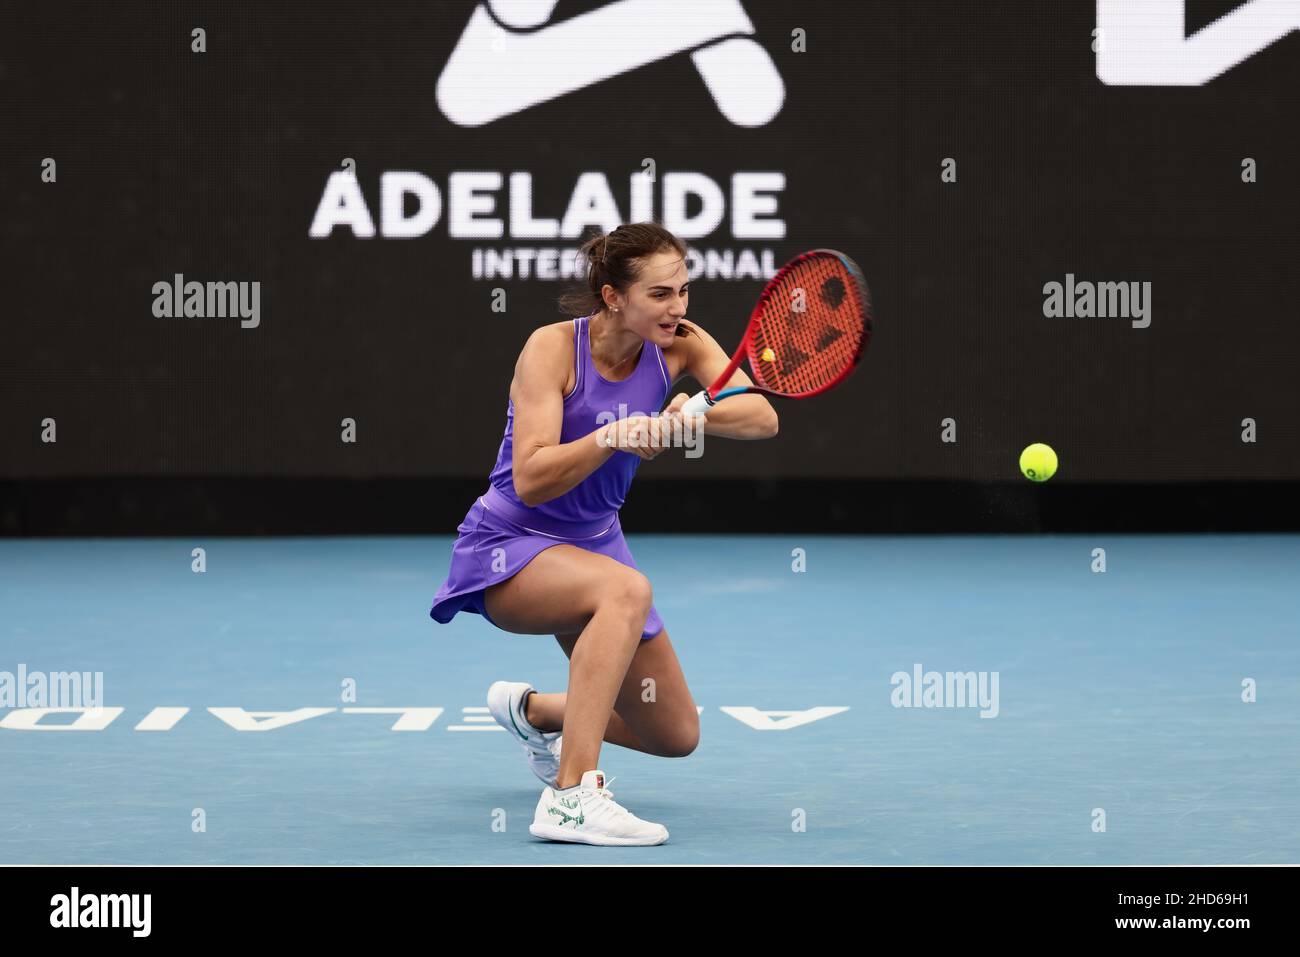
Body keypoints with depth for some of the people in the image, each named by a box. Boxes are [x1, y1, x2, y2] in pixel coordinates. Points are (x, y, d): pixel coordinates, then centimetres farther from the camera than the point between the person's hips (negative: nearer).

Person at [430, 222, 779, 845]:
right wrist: (613, 436, -41)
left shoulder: (680, 344, -7)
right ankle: (570, 797, -41)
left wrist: (696, 412, -42)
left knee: (676, 737, 7)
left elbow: (763, 418, -22)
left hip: (594, 545, 6)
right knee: (627, 589, -39)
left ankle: (532, 710, 35)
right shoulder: (552, 348, -19)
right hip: (508, 544, -6)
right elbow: (530, 482, -27)